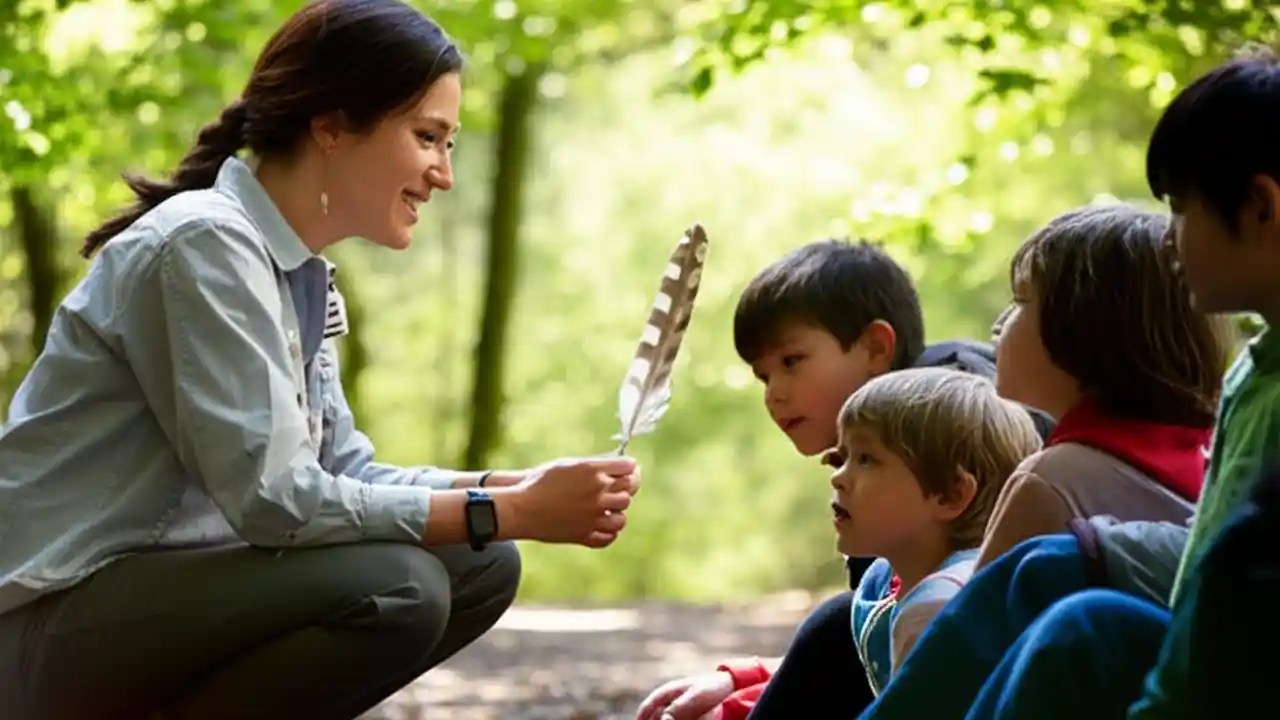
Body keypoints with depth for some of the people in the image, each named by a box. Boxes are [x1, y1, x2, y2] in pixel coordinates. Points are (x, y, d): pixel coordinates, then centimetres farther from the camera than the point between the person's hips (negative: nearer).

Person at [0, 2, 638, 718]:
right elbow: (273, 500, -24)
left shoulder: (305, 277, 11)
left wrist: (523, 489, -7)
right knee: (397, 587, -26)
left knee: (478, 566, 2)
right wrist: (512, 511, -21)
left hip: (159, 582, 10)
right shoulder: (207, 244, -19)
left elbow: (343, 475, 8)